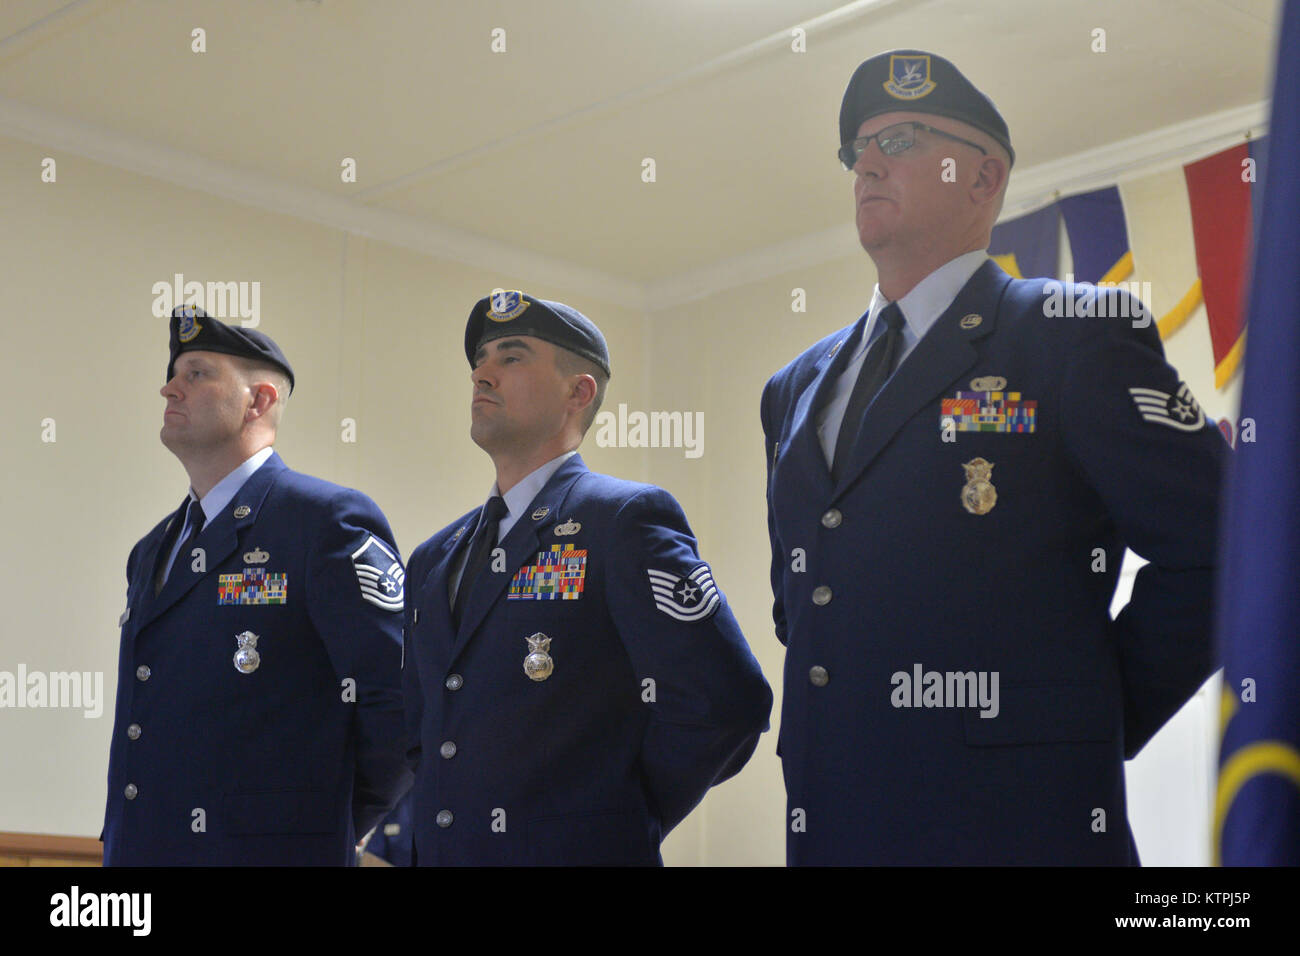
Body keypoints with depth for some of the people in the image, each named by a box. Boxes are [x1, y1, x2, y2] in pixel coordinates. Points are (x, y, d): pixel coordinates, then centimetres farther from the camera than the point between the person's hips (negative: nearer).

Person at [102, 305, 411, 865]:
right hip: (134, 850, 7)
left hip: (263, 850, -7)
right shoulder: (151, 552, 16)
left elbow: (402, 698, -16)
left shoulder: (328, 520, -10)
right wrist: (120, 842, 13)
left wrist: (332, 822, -7)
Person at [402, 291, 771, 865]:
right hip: (438, 850, 7)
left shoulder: (625, 518, -9)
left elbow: (726, 701, -19)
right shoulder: (434, 560, 13)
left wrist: (621, 823, -10)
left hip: (572, 850, -7)